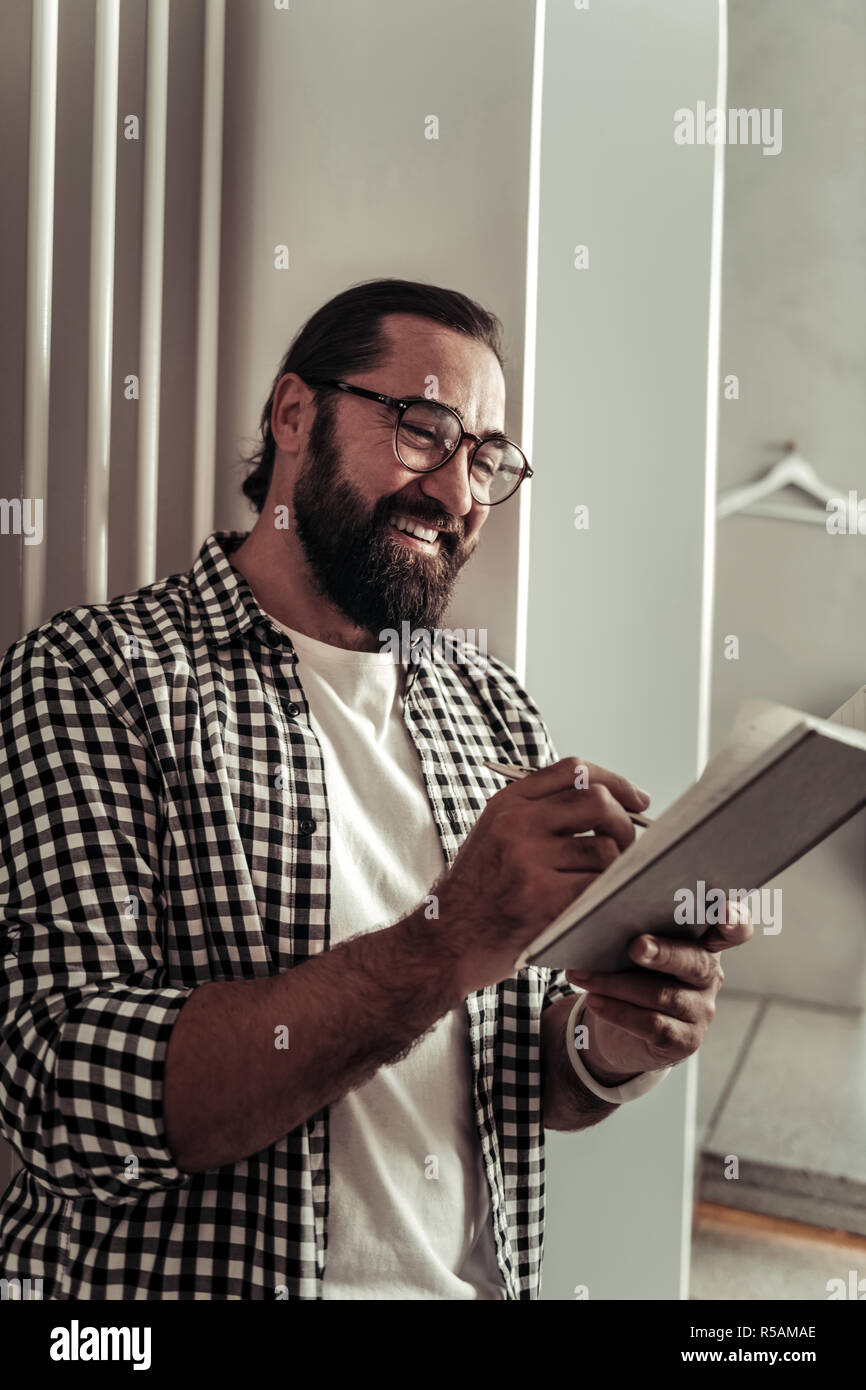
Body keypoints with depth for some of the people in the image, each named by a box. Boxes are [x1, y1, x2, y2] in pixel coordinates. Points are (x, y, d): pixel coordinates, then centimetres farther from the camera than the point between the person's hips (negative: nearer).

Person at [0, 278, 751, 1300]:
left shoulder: (494, 709, 8)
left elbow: (526, 1074, 12)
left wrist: (608, 1048, -8)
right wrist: (450, 940, -23)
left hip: (486, 1275, 4)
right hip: (199, 1277, -3)